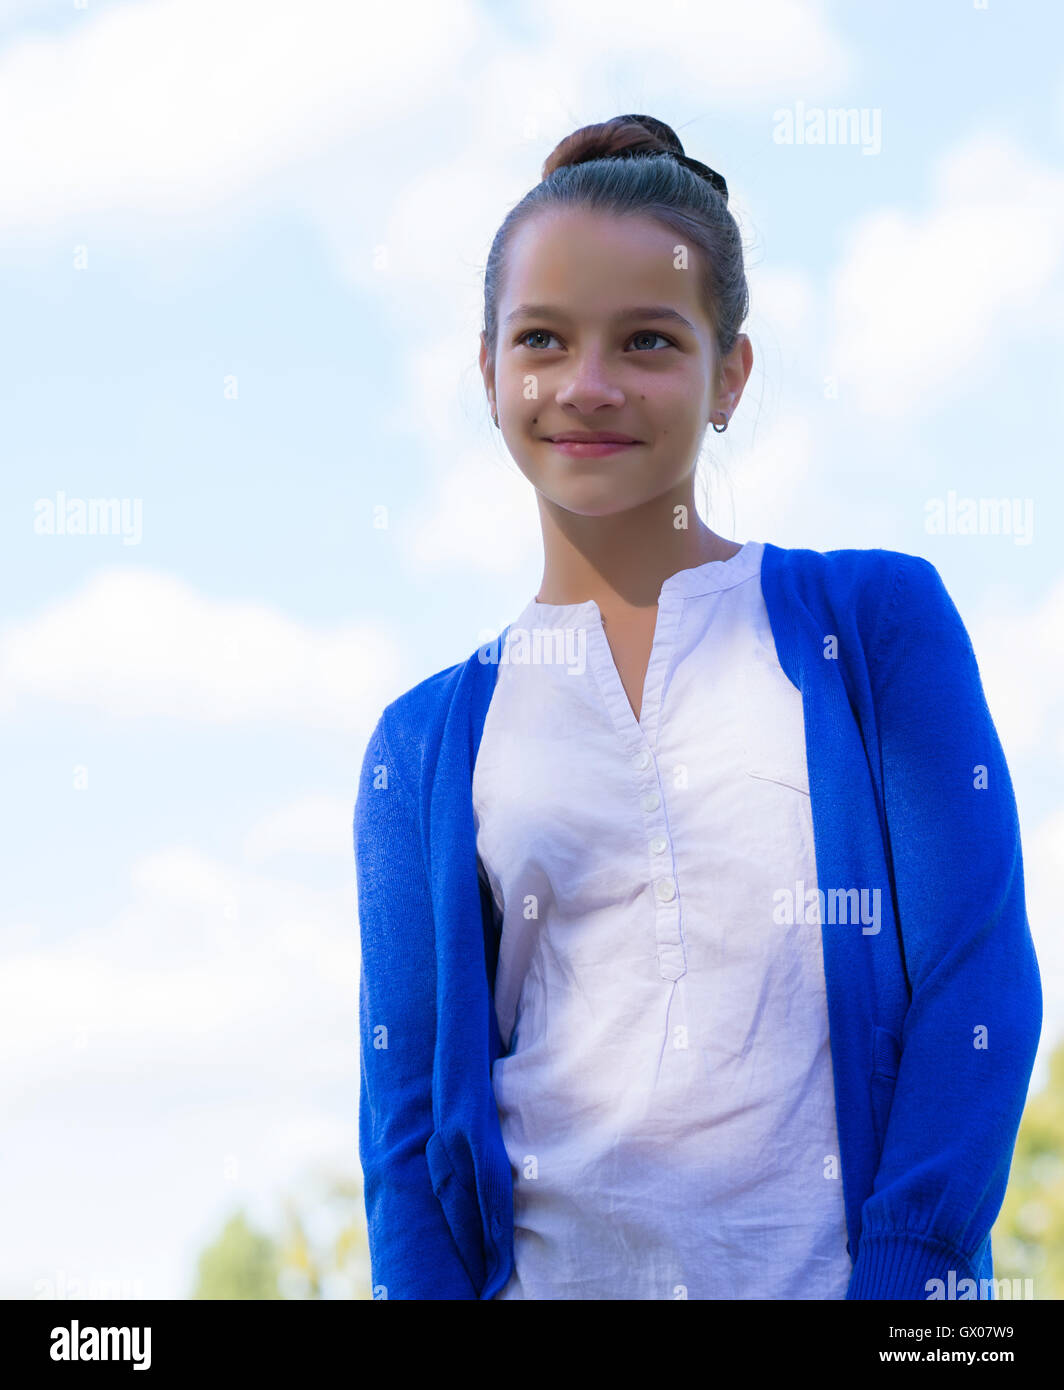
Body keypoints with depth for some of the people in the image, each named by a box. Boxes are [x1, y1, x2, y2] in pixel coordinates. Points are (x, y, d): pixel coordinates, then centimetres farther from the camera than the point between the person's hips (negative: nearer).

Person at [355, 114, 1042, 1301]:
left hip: (846, 1268, -1)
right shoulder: (426, 747, 6)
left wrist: (901, 1278, -14)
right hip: (555, 1272, 2)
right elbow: (408, 1109, 5)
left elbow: (979, 984, -5)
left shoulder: (879, 622, 1)